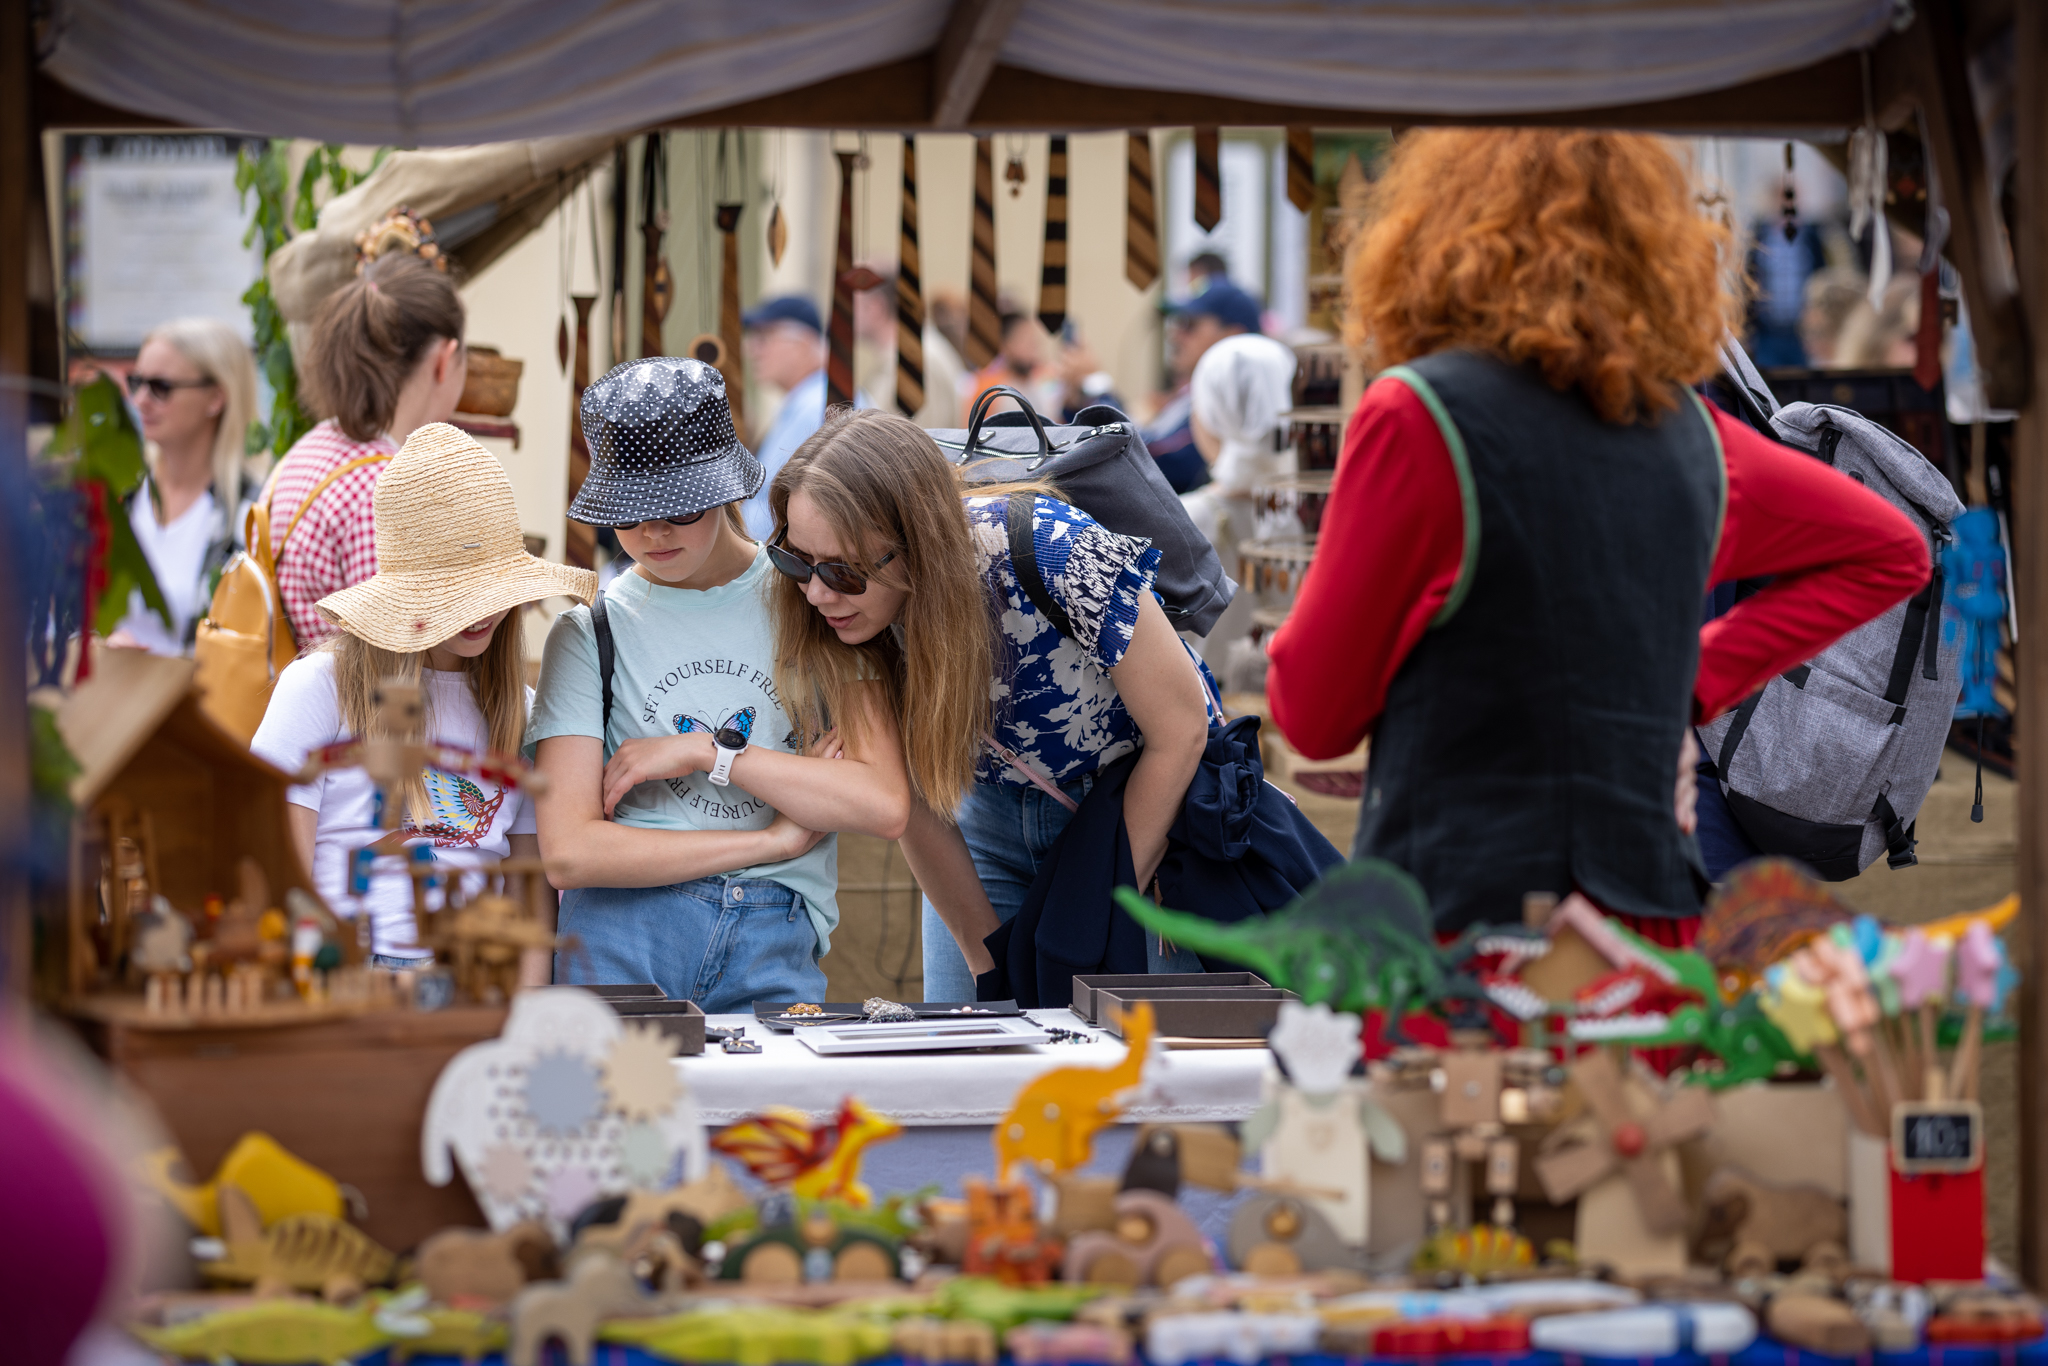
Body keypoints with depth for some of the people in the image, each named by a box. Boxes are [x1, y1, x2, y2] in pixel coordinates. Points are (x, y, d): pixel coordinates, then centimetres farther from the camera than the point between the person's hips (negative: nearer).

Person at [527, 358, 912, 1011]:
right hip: (624, 938, -1)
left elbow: (884, 805, 2)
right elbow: (568, 854, -2)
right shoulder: (590, 632, 9)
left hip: (774, 956, 1)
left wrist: (706, 753, -2)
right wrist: (779, 838, -2)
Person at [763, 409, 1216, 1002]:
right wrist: (992, 967, -8)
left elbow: (1181, 730, -21)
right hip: (996, 813, 4)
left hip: (1151, 805, -3)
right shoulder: (841, 621, -22)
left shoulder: (1052, 556, -34)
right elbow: (912, 806, -8)